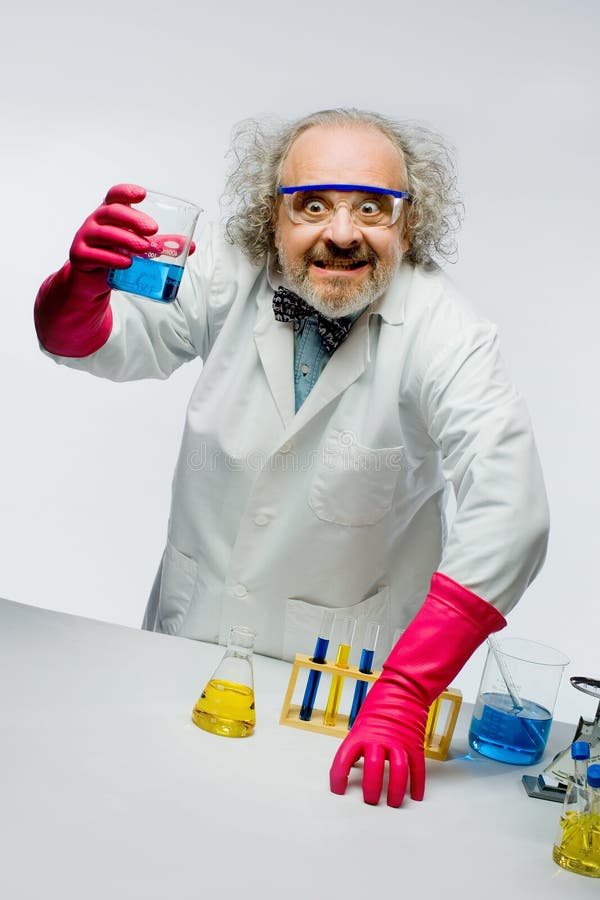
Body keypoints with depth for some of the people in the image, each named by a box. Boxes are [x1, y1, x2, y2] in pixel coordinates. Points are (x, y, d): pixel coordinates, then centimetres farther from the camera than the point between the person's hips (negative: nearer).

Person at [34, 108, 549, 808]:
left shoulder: (439, 329, -20)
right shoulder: (233, 272, -9)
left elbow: (508, 513, -31)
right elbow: (97, 343, -5)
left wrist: (406, 694, -41)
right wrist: (85, 280, -31)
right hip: (191, 623, 3)